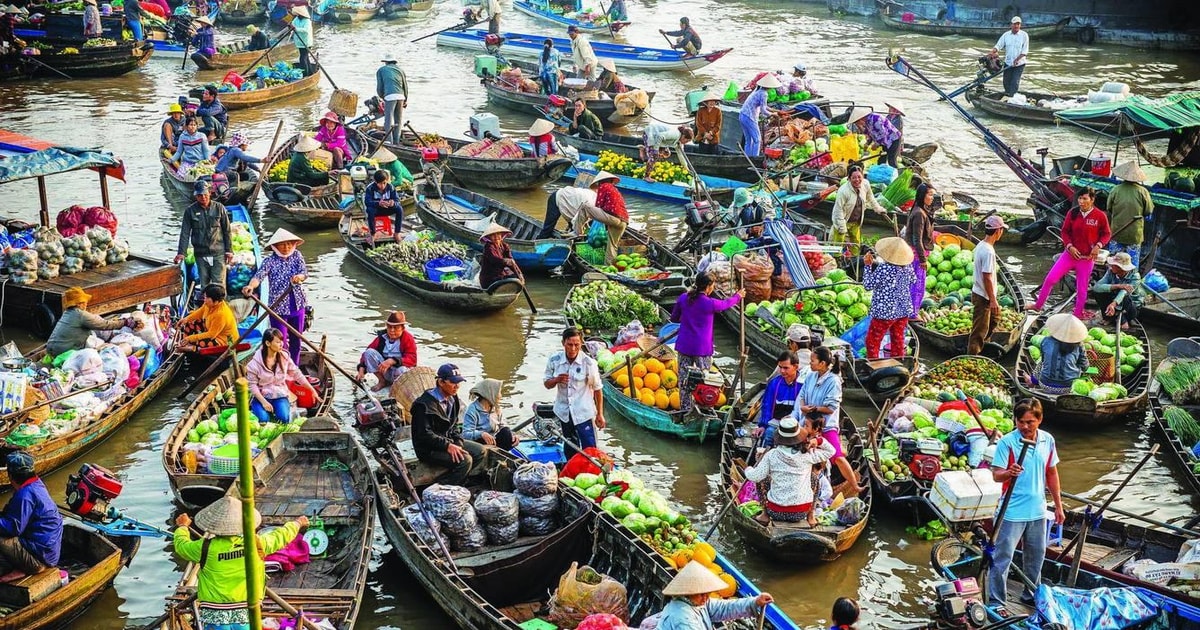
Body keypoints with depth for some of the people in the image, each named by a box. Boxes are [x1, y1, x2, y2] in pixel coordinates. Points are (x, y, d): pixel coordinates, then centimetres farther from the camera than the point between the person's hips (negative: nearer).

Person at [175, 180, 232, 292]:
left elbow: (227, 231, 5)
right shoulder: (190, 211, 1)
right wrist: (181, 252, -6)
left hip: (218, 253, -1)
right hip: (201, 254, 1)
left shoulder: (219, 208, 1)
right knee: (204, 283, 8)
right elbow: (185, 233, 1)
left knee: (219, 283, -4)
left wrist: (229, 250, 2)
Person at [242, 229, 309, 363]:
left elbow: (304, 272, -9)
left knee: (296, 340, 16)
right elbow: (259, 276, -26)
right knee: (281, 342, -4)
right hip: (278, 307, -4)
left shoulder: (297, 255, 2)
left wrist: (299, 277, -34)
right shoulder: (270, 260, -11)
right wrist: (251, 286, -48)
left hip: (297, 305, 4)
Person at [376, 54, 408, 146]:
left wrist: (382, 98, 29)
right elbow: (405, 86, 21)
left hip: (390, 96, -3)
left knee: (388, 120, -2)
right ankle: (396, 141, 14)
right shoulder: (400, 70, 23)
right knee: (398, 120, 13)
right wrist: (406, 100, 33)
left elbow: (379, 87, 11)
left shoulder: (381, 70, 16)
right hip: (401, 96, 3)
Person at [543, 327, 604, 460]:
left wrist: (599, 414, -4)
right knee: (570, 450, 20)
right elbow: (547, 384, 4)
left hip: (584, 413, -4)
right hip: (563, 413, 4)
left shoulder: (589, 363, -16)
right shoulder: (554, 360, -7)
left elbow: (597, 389, -6)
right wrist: (557, 380, -19)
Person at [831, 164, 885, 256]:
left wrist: (879, 209, 21)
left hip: (857, 222, 6)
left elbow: (870, 198, 8)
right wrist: (842, 228, -23)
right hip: (843, 222, -6)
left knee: (856, 246, 20)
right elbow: (839, 210, -25)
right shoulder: (843, 191, -31)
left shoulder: (865, 184, -14)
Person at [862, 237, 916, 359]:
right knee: (898, 340, 19)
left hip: (885, 312, -7)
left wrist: (868, 265, -8)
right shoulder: (908, 266, -4)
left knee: (872, 342, 8)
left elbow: (868, 286, -14)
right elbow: (913, 281, 16)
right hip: (904, 310, 7)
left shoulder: (883, 269, -24)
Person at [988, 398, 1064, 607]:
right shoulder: (1007, 442, -14)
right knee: (1002, 557, -4)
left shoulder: (1048, 440, 2)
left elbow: (1052, 474, 13)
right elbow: (996, 475, -15)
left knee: (1036, 556, 18)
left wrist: (1058, 505, 15)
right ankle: (995, 602, 3)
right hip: (1012, 511, -5)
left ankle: (1031, 595, 36)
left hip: (1038, 511, 5)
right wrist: (1009, 473, -38)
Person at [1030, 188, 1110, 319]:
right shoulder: (1072, 213, -3)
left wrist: (1098, 245, -15)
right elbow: (1065, 231, 4)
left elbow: (1107, 234, 2)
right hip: (1071, 253, 2)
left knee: (1082, 288, 7)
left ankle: (1078, 315, 22)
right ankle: (1038, 305, 11)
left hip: (1087, 258, -2)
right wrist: (1069, 246, -10)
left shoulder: (1100, 216, -9)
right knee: (1050, 278, -4)